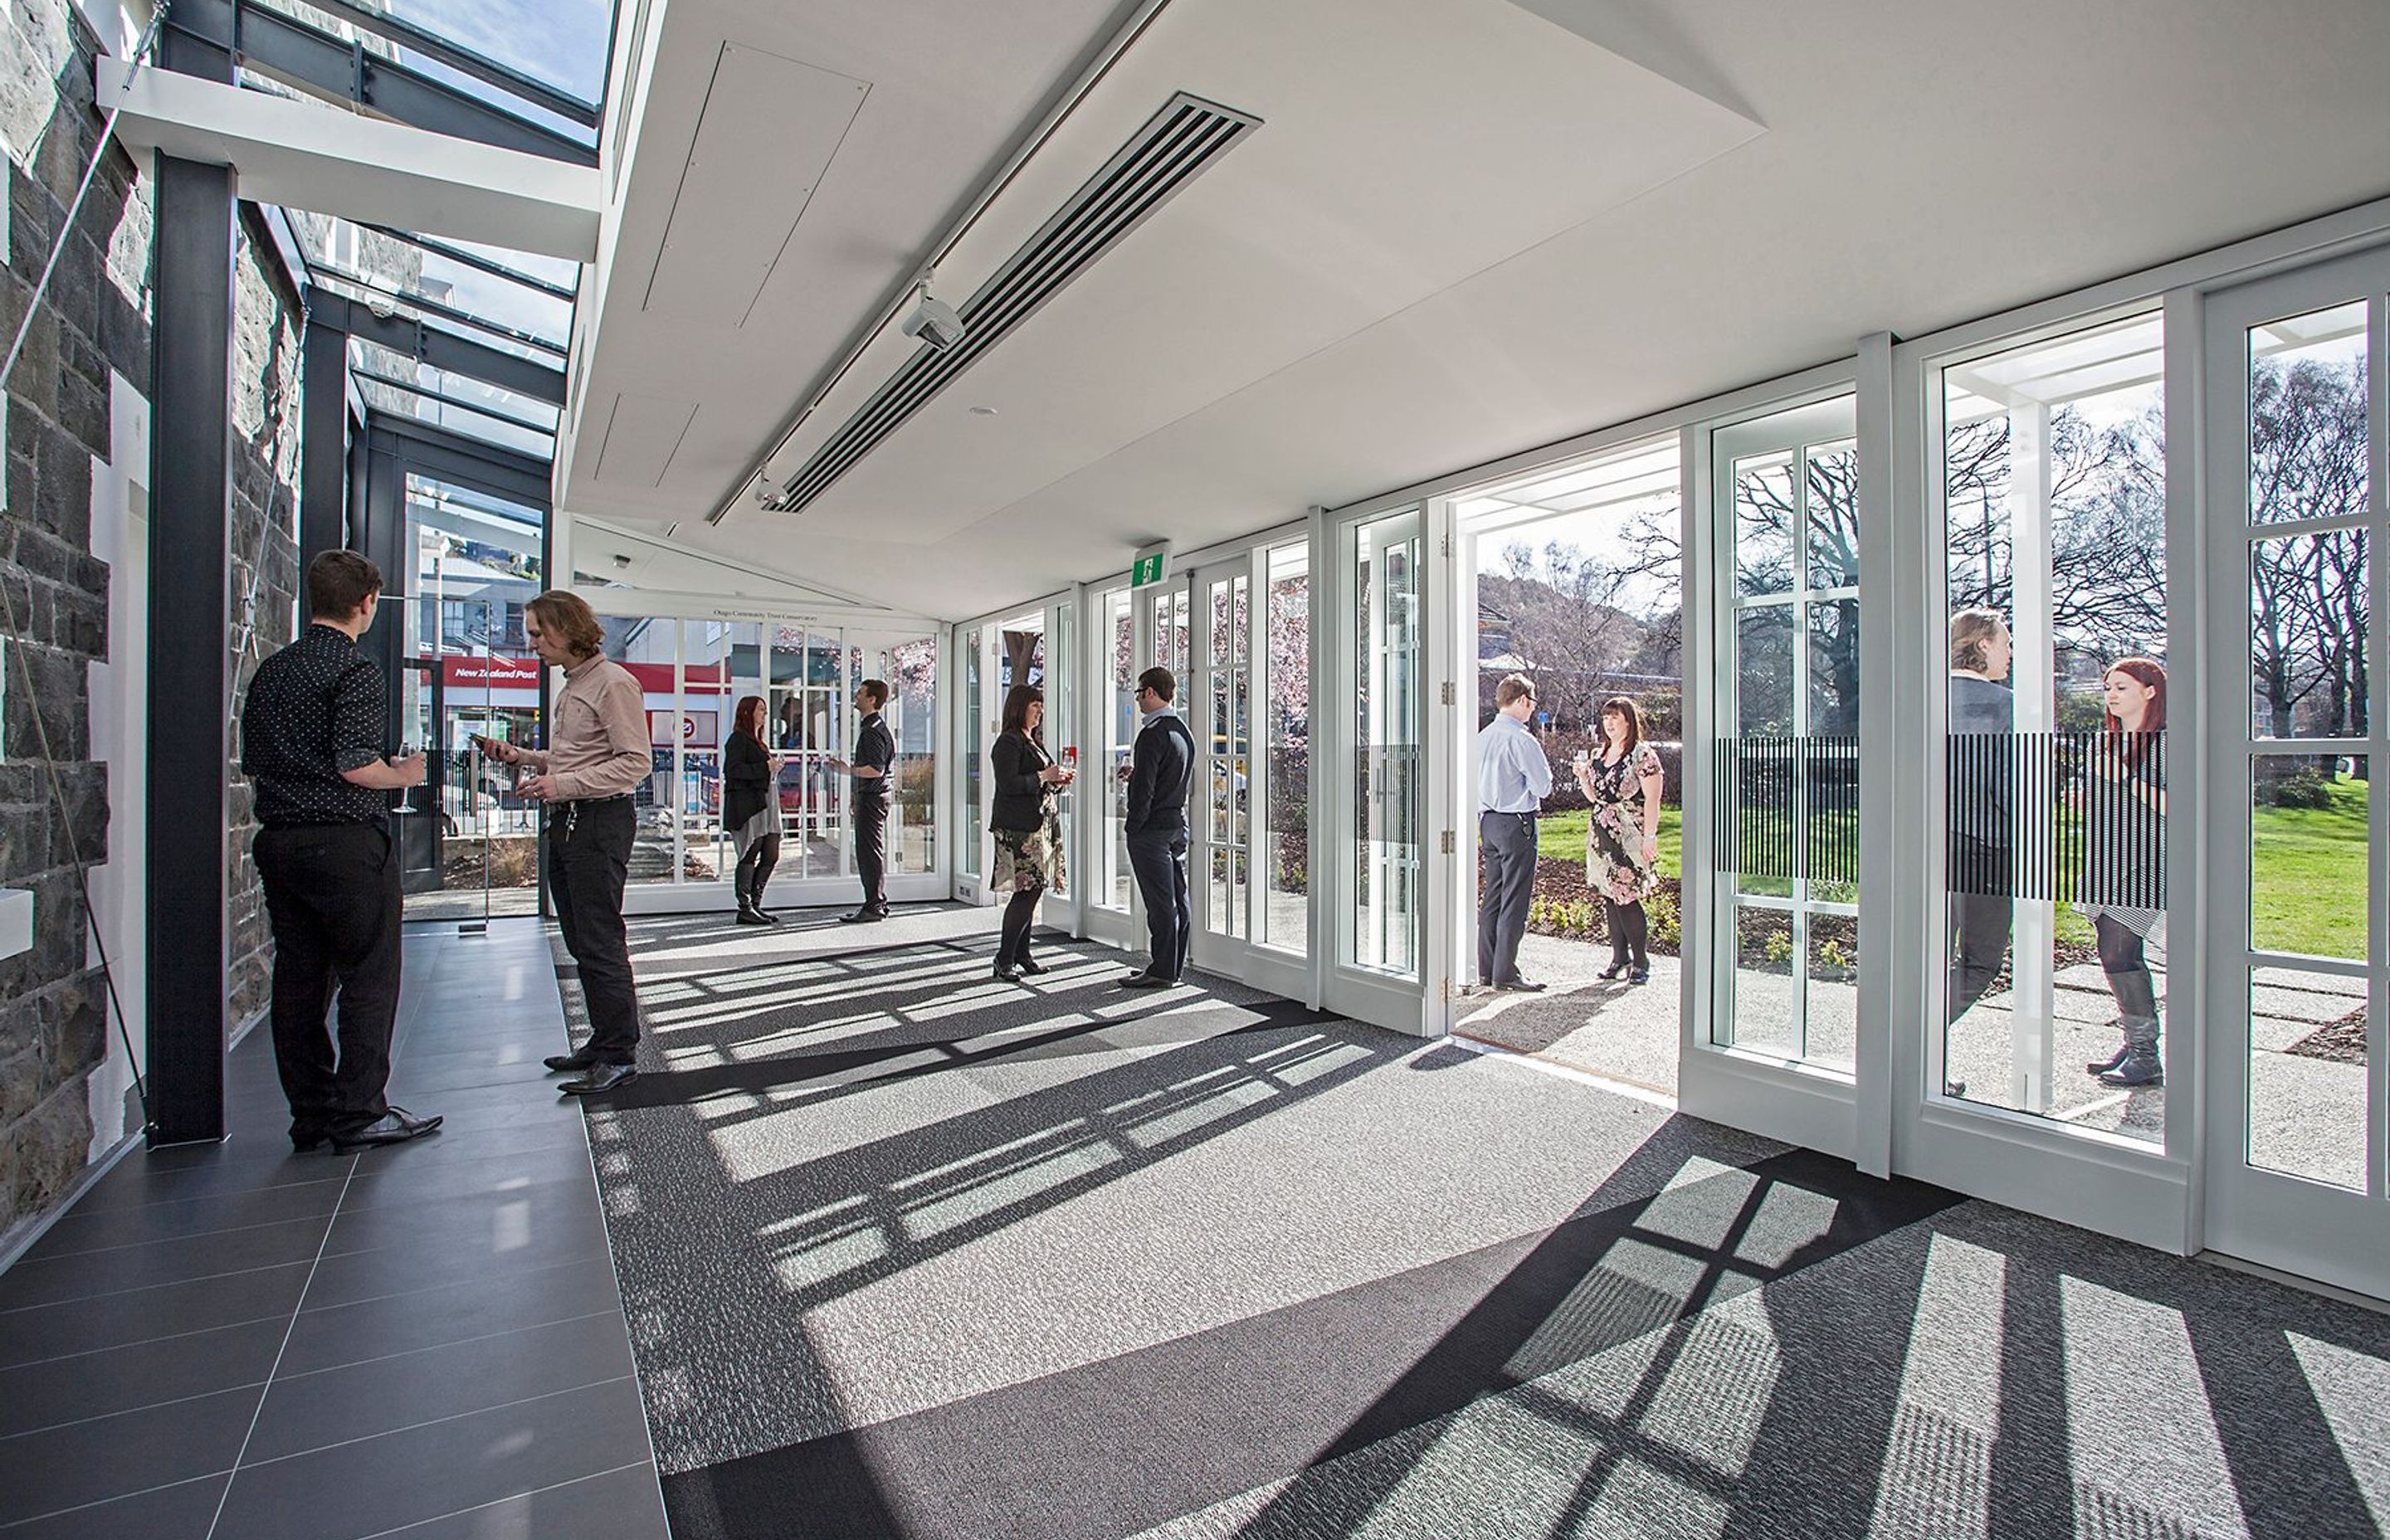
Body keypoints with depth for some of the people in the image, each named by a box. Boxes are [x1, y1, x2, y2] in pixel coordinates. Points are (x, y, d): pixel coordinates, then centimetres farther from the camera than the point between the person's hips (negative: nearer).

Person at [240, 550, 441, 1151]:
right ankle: (359, 1114, 4)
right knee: (369, 978, 1)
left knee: (298, 979, 11)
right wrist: (404, 775, -1)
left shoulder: (270, 669, 12)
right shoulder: (355, 669, -12)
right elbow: (355, 766, -19)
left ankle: (311, 1114, 19)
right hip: (347, 841, -8)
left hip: (278, 839, 8)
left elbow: (251, 763, 14)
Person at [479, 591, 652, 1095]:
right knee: (581, 942, 14)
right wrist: (520, 756, 11)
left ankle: (620, 1054, 2)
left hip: (601, 822, -10)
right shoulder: (570, 687, 19)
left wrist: (564, 784, -22)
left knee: (601, 941, -6)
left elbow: (635, 762, -17)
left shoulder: (613, 683, -11)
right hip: (566, 823, 10)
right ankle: (603, 1041, 24)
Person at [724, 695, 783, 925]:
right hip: (747, 804, -10)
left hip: (765, 803, 10)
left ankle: (755, 904, 15)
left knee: (771, 856, 6)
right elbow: (732, 769, -18)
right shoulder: (738, 739, -6)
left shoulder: (757, 741, 23)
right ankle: (745, 909, 0)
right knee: (750, 856, -6)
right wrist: (765, 768, -17)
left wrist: (774, 766, 10)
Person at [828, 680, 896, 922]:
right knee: (875, 851, 14)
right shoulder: (873, 727, 18)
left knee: (869, 851, -7)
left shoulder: (873, 731, -15)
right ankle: (879, 903, 20)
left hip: (872, 797, -11)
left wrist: (850, 770, -14)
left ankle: (873, 906, -4)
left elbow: (876, 769, -24)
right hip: (871, 796, 11)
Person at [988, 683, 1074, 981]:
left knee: (1032, 889, 8)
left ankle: (1022, 953, 15)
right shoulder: (1009, 742, -9)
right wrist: (1044, 776, -14)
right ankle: (1004, 959, -3)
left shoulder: (1033, 742, 20)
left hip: (1040, 824, 9)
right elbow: (1008, 785, -18)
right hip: (1018, 827, -9)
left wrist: (1056, 781, 8)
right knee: (1027, 890, -11)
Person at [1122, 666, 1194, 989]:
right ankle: (1176, 968, 20)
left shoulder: (1153, 734, -16)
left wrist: (1132, 825, -10)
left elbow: (1144, 787, -20)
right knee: (1179, 900, 11)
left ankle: (1162, 971, 2)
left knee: (1160, 902, -4)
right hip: (1178, 823, 9)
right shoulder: (1183, 731, 12)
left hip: (1151, 828, -9)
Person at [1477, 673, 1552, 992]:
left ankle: (1487, 968, 20)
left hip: (1488, 821, 8)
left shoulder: (1482, 736, 9)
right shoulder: (1521, 739, -14)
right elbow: (1543, 788, -11)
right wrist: (1542, 769, 7)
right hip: (1517, 824, -8)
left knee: (1492, 897, 13)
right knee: (1514, 902, -1)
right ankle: (1505, 973, 3)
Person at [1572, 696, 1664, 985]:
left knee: (1626, 899, -8)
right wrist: (1582, 776, 3)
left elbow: (1652, 800, -11)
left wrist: (1649, 837, -16)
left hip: (1629, 838, -7)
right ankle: (1619, 958, 17)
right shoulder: (1599, 756, 14)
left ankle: (1640, 962, 3)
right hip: (1601, 836, 7)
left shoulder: (1643, 755, -6)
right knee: (1610, 898, 8)